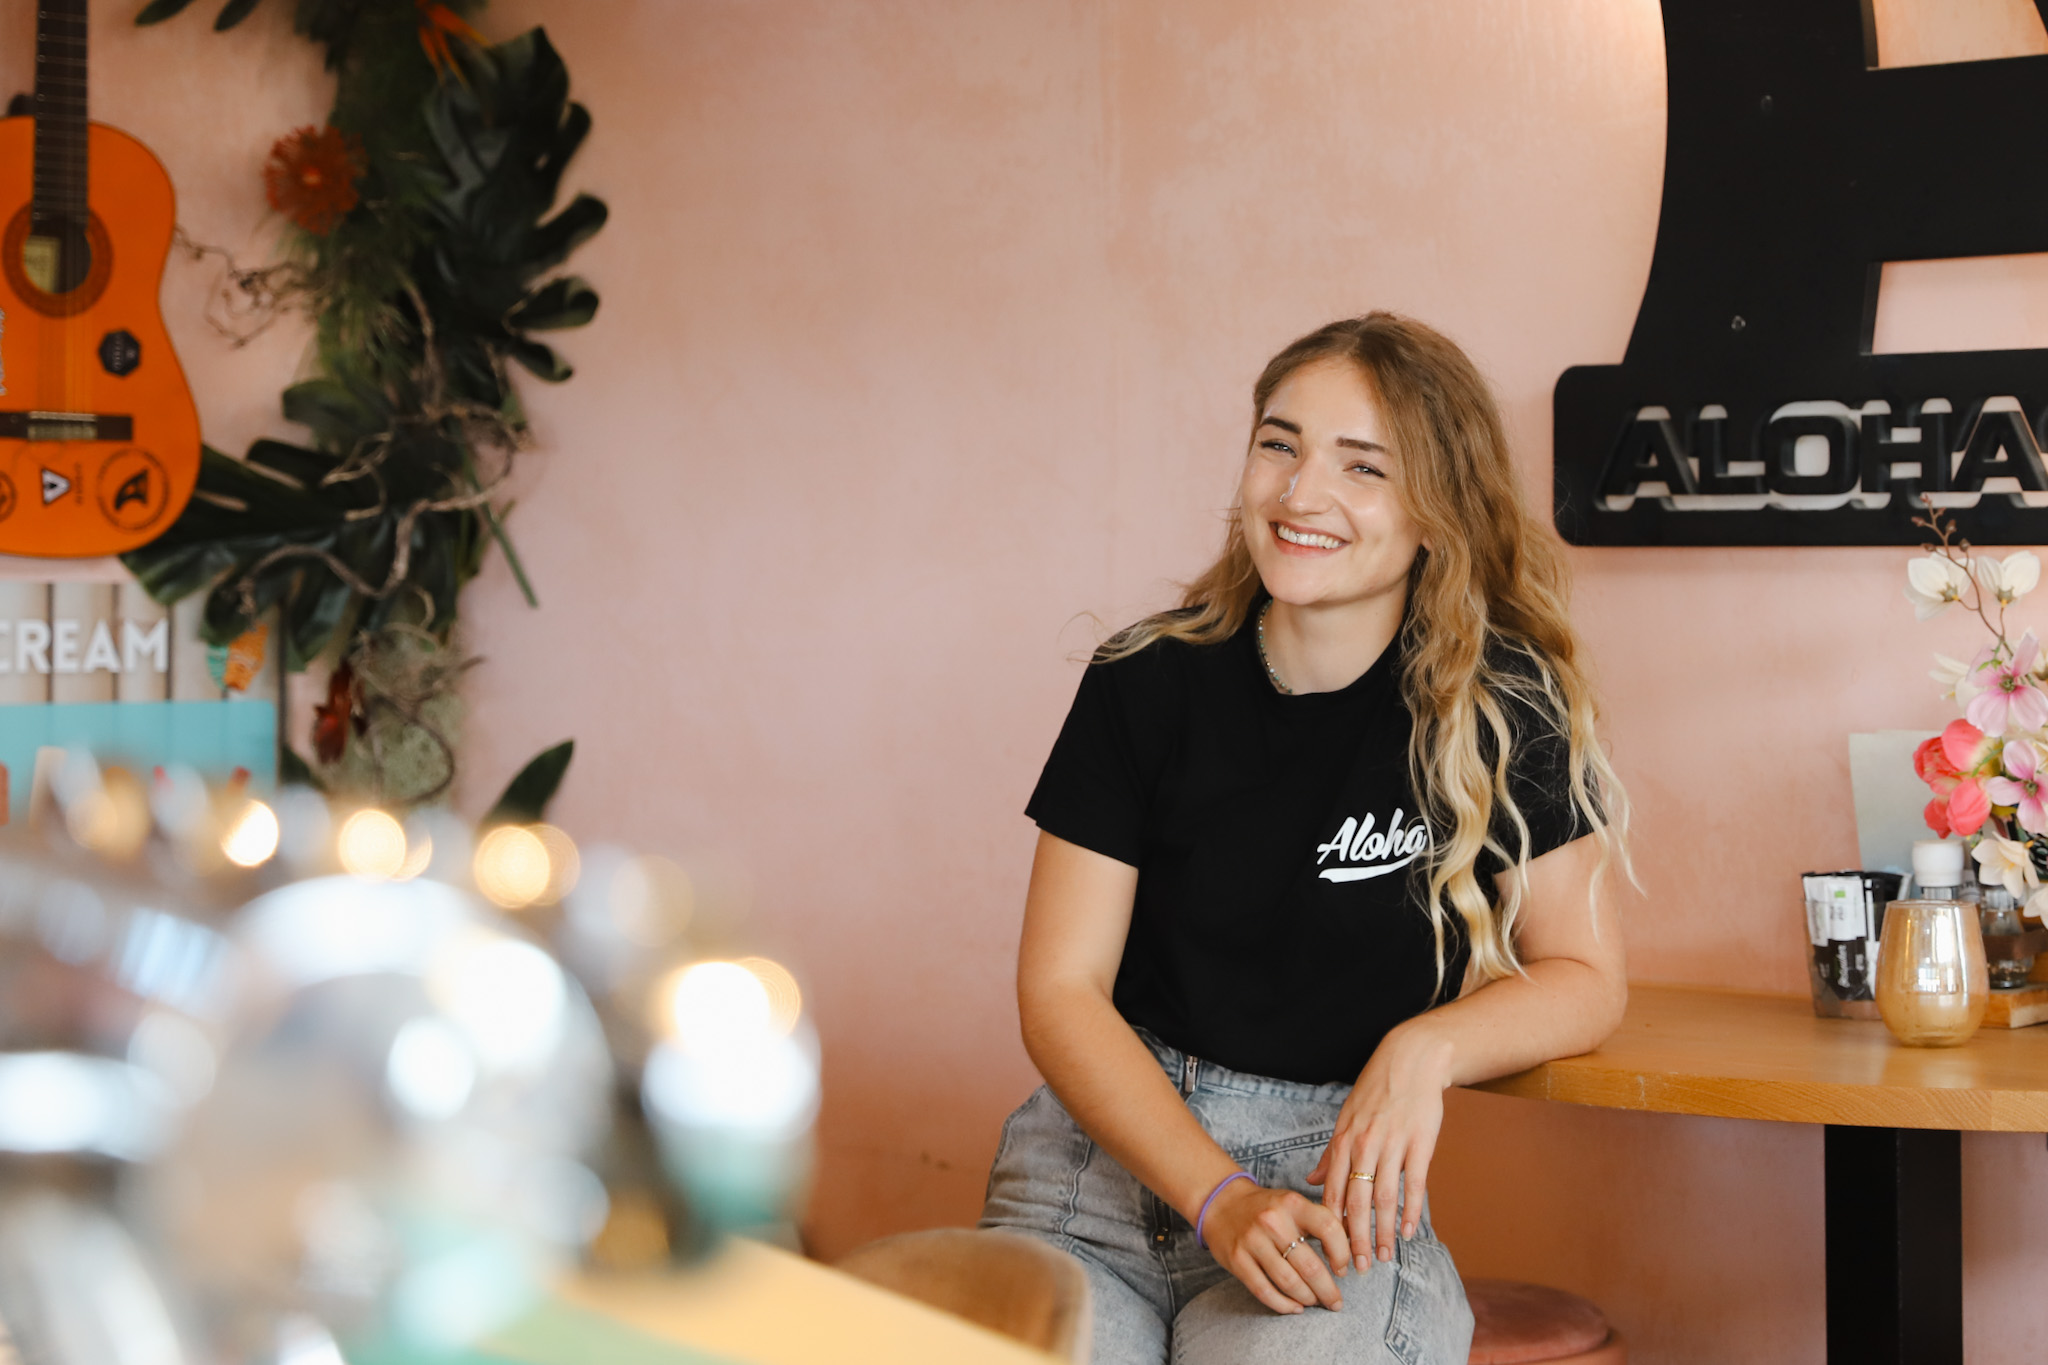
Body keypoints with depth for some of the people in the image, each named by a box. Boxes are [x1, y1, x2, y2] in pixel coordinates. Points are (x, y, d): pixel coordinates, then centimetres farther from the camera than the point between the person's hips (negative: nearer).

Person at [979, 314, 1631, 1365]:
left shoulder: (1499, 707, -2)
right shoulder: (1147, 684, 1)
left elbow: (1584, 979, 6)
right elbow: (1060, 986, -1)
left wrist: (1424, 1049, -15)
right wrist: (1220, 1196, -15)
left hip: (1334, 1172, -1)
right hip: (1111, 1146, 2)